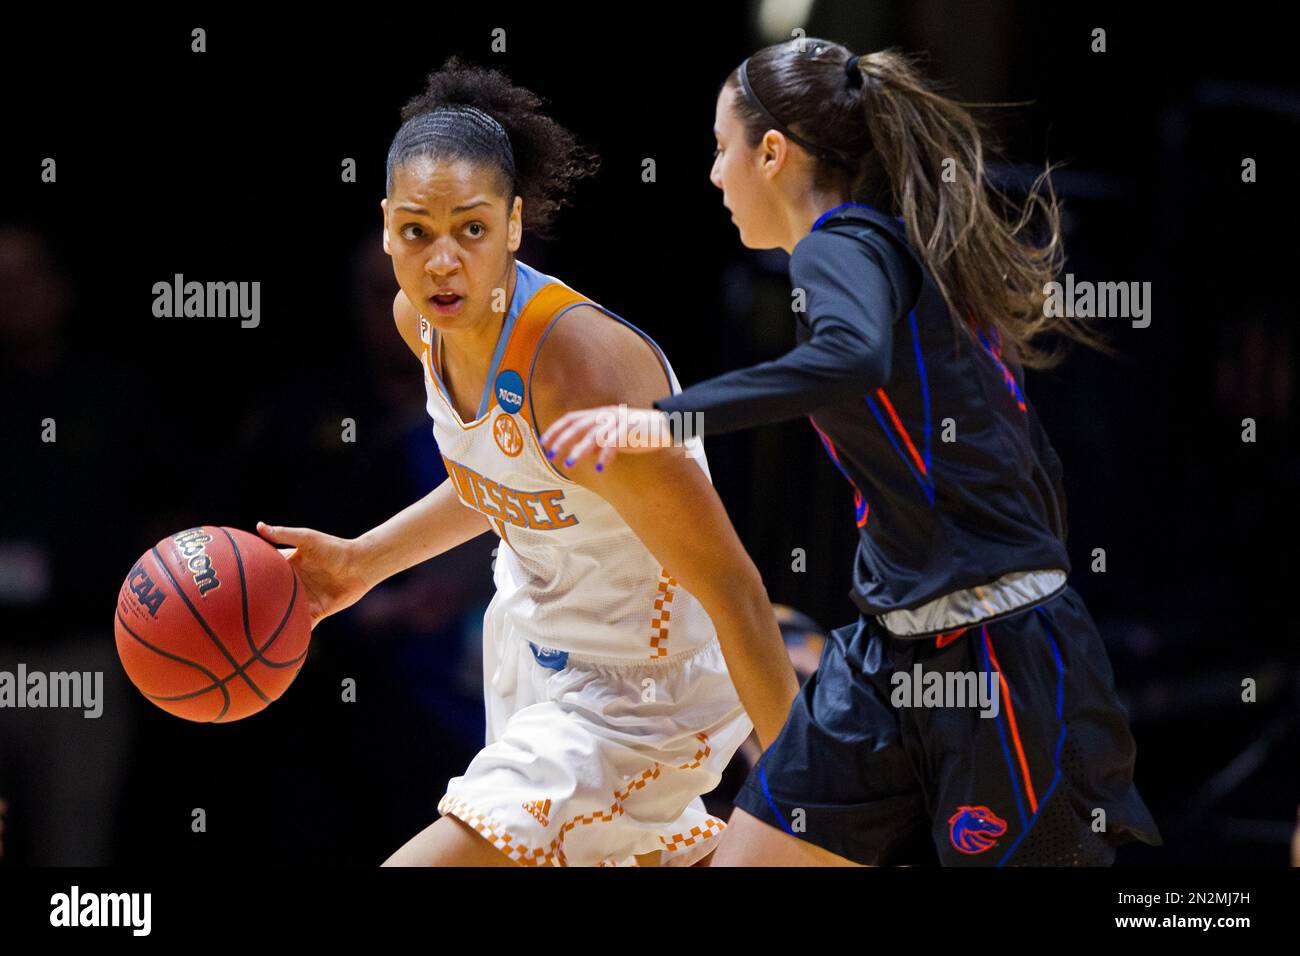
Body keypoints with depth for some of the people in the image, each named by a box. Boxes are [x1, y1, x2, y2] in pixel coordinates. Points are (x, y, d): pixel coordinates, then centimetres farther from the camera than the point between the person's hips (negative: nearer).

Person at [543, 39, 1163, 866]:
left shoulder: (844, 247, -10)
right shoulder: (913, 251, 17)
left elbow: (855, 357, -35)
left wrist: (669, 419, -34)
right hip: (891, 654, 9)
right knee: (748, 855, 6)